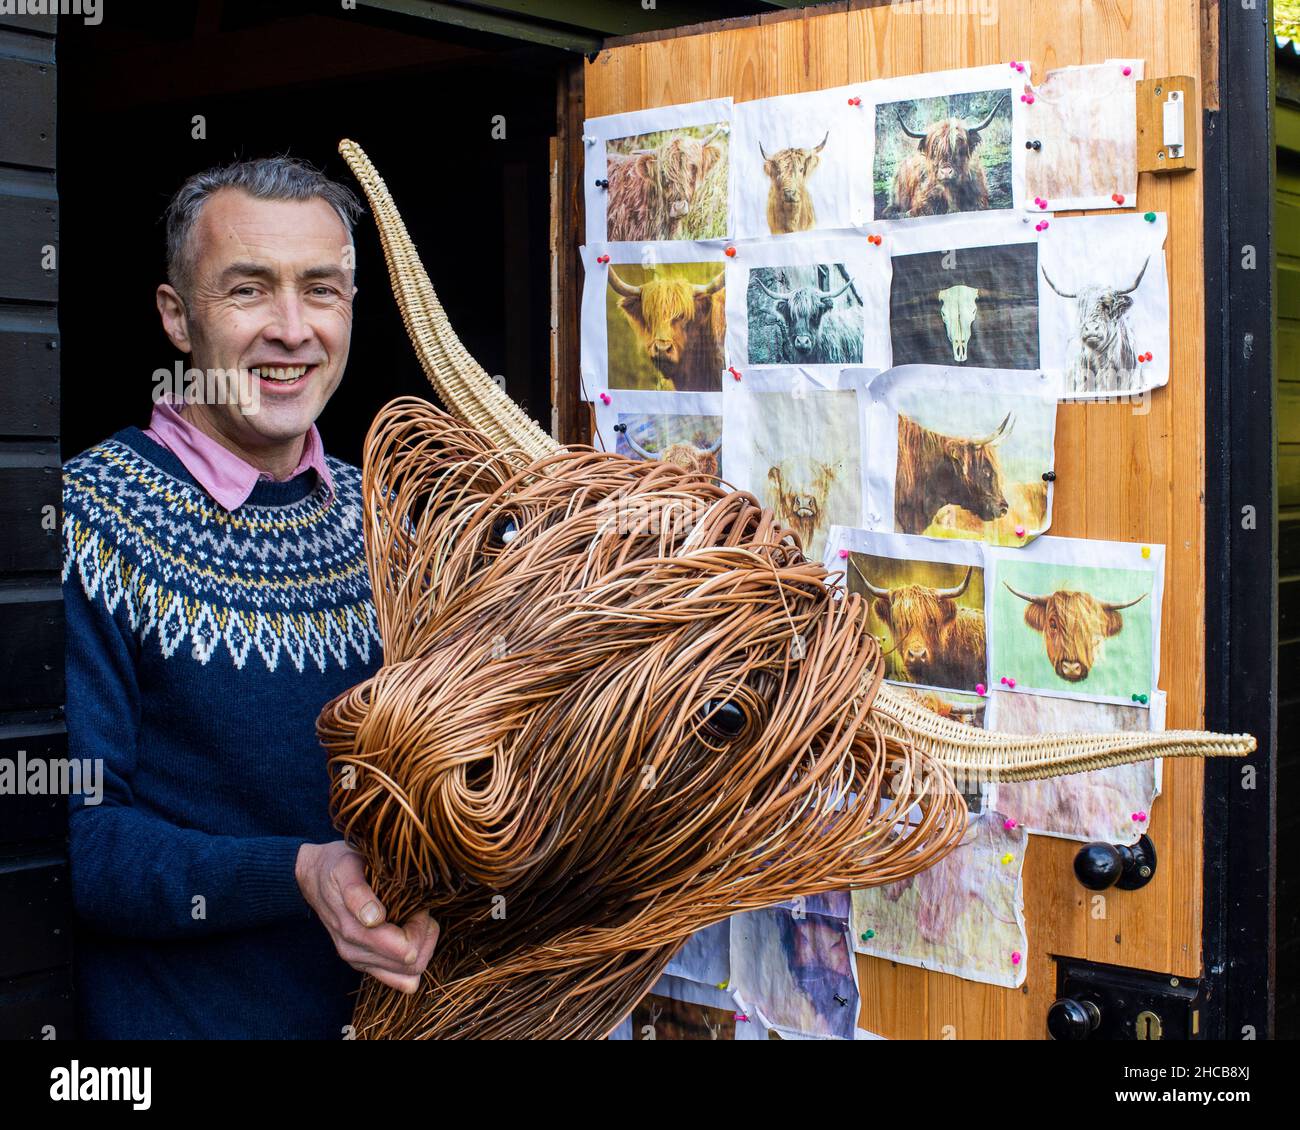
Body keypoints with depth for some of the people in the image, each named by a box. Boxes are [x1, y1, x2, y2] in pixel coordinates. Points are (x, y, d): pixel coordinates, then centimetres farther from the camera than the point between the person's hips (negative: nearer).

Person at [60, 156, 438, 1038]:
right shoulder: (88, 519, -16)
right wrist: (299, 874, -31)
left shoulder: (380, 520, 1)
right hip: (172, 1017, -5)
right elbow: (80, 837, -18)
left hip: (388, 999, 5)